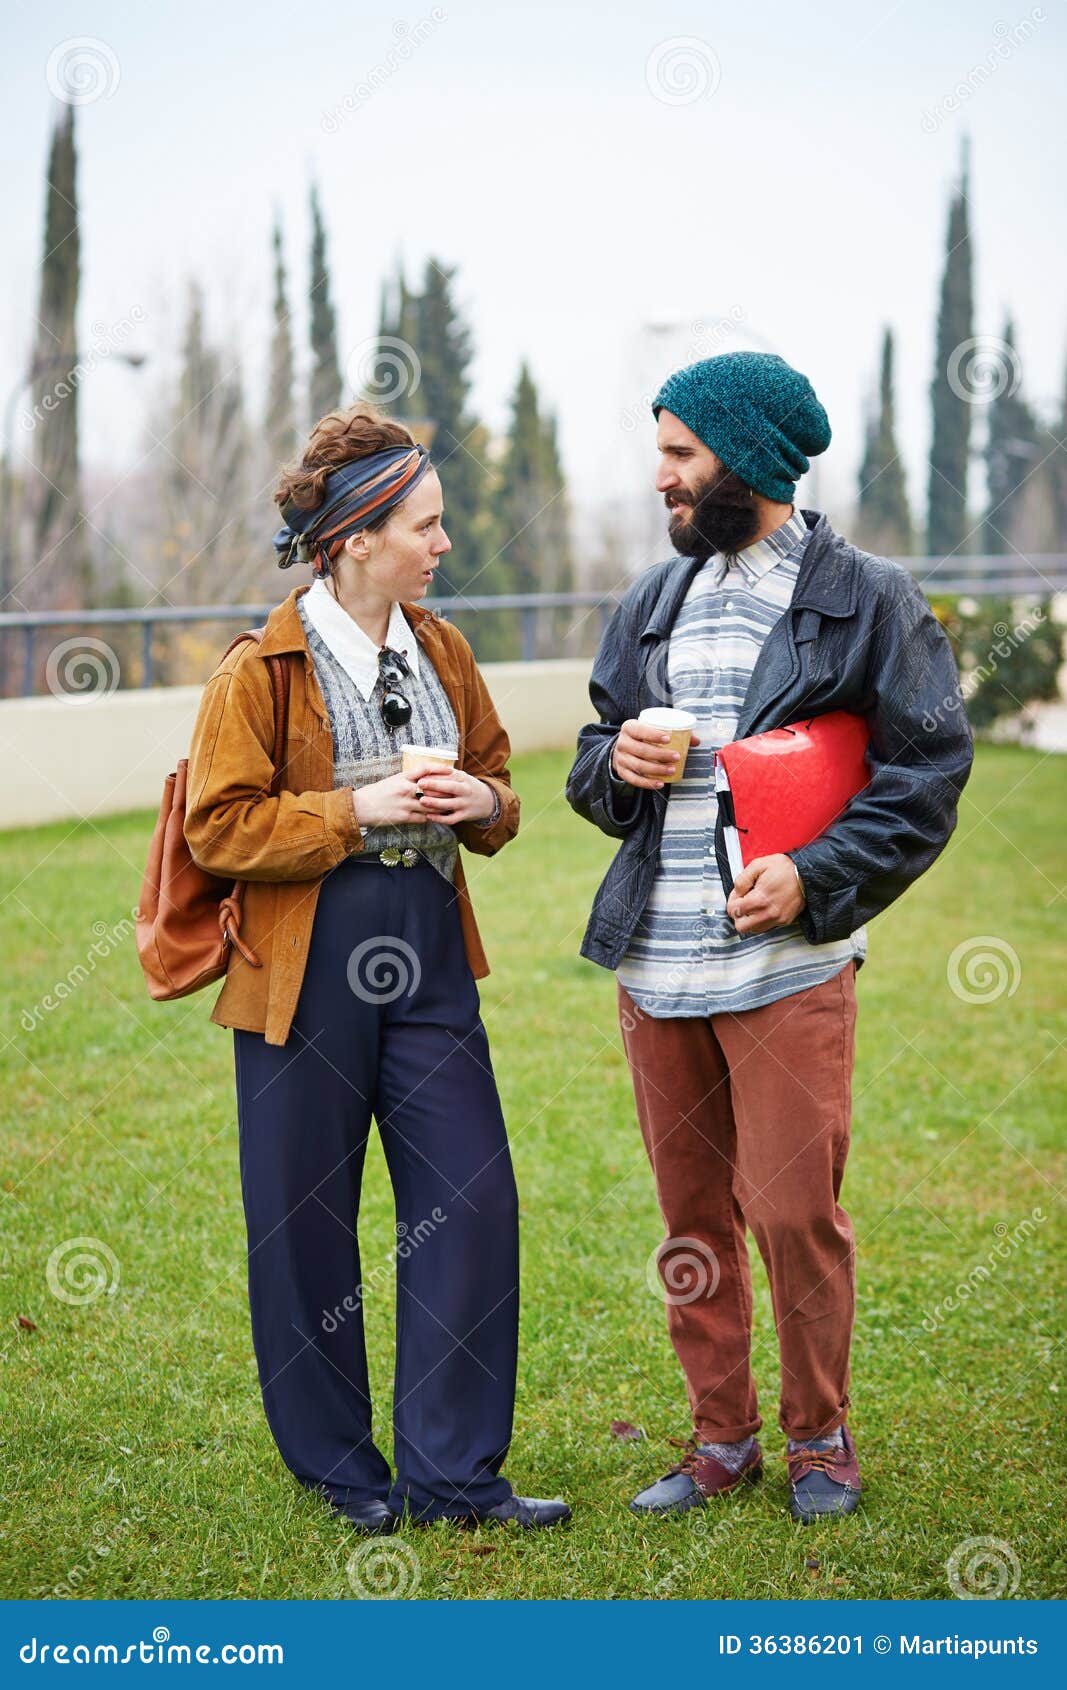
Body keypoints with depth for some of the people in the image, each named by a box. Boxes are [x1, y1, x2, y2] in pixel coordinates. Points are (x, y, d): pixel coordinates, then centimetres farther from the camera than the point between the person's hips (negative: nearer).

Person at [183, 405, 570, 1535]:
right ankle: (339, 1467, 23)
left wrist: (480, 800, -4)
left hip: (428, 959, 5)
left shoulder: (440, 652, 9)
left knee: (471, 1201, 1)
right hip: (306, 973, -5)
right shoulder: (261, 670, -9)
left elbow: (495, 781, 20)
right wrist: (358, 810, -19)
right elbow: (218, 828, -11)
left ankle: (454, 1471, 13)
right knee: (306, 1223, 5)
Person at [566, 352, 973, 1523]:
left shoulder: (868, 601, -3)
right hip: (654, 964, 5)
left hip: (786, 965, -5)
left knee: (795, 1211, -2)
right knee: (690, 1212, 11)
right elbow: (593, 760, 21)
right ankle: (719, 1436, 25)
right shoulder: (654, 602, 14)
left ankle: (820, 1437, 19)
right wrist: (617, 764, -4)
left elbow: (928, 772, -4)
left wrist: (815, 876, -16)